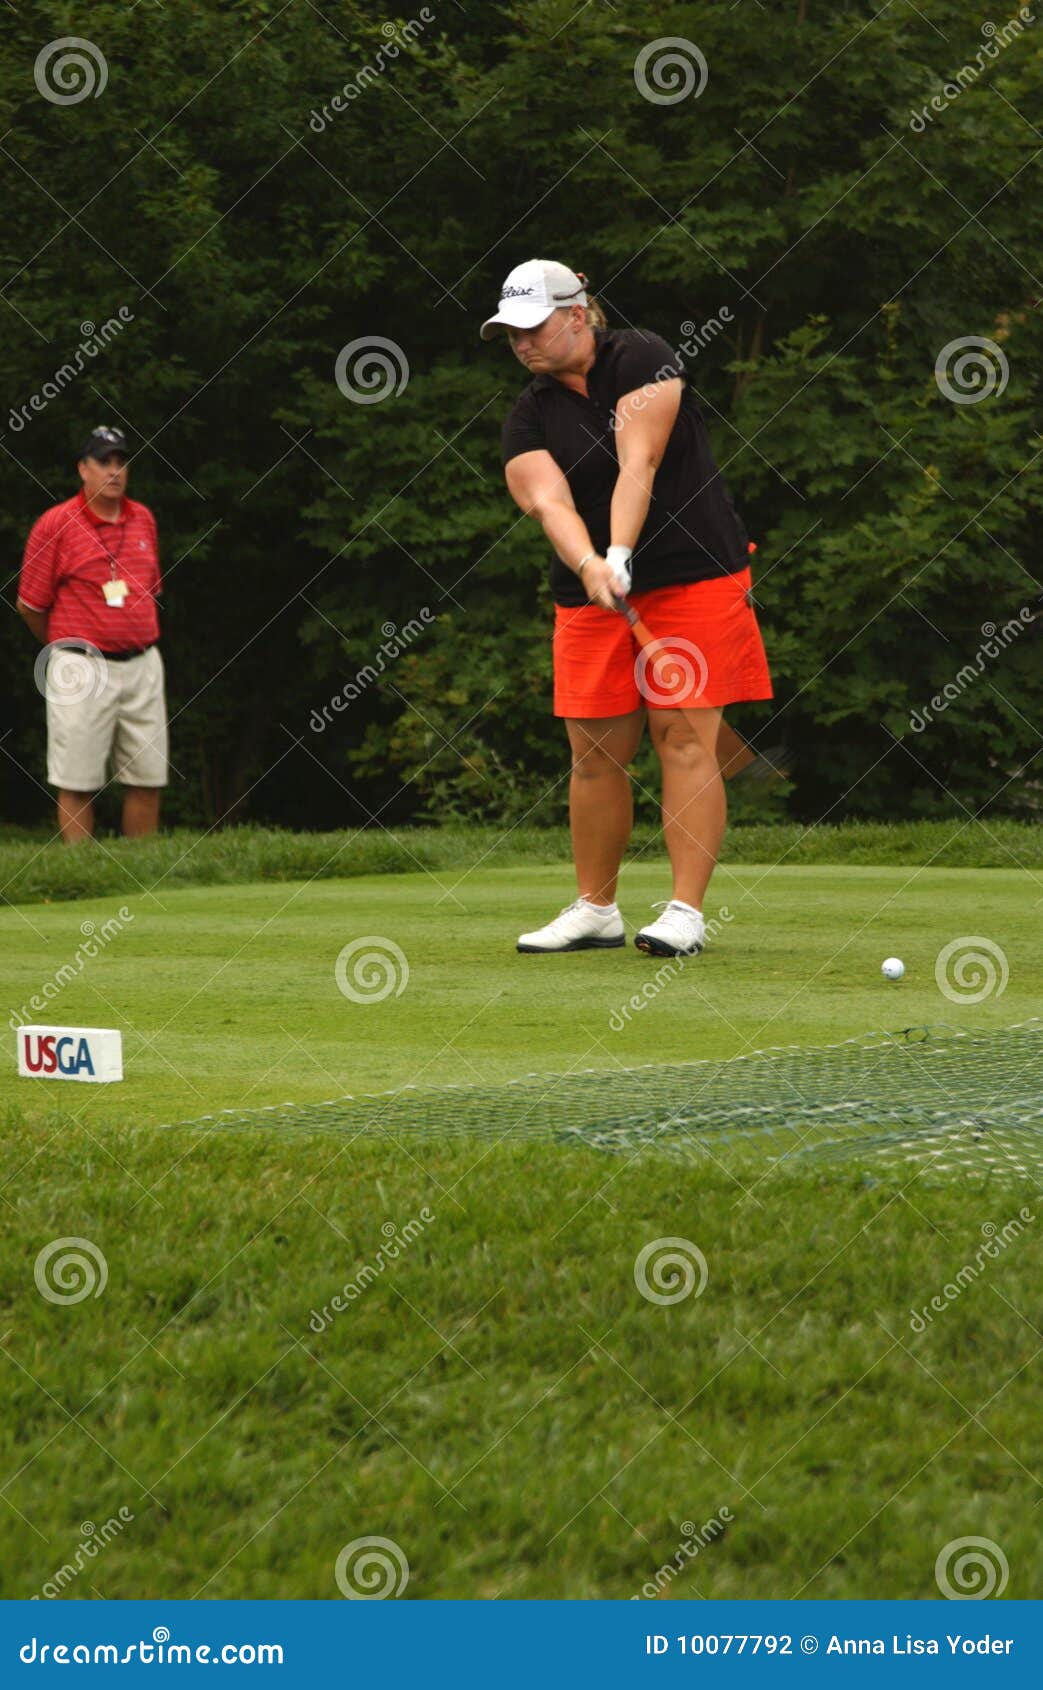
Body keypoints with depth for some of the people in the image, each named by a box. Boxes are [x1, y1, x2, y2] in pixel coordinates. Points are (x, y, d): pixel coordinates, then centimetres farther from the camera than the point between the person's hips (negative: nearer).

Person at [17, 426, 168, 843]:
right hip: (83, 669, -5)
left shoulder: (144, 519, 10)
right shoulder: (55, 525, -7)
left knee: (148, 777, 6)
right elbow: (30, 604, -2)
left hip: (142, 664, 5)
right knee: (78, 782, -3)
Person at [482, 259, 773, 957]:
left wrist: (621, 553, -29)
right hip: (589, 596, 5)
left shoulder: (642, 360, -6)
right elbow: (549, 502, -11)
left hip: (695, 579, -5)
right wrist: (589, 566, -30)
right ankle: (596, 910, 15)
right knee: (594, 752, 2)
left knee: (685, 737, -10)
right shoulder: (530, 417, 6)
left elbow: (638, 464, -17)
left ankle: (686, 912, -10)